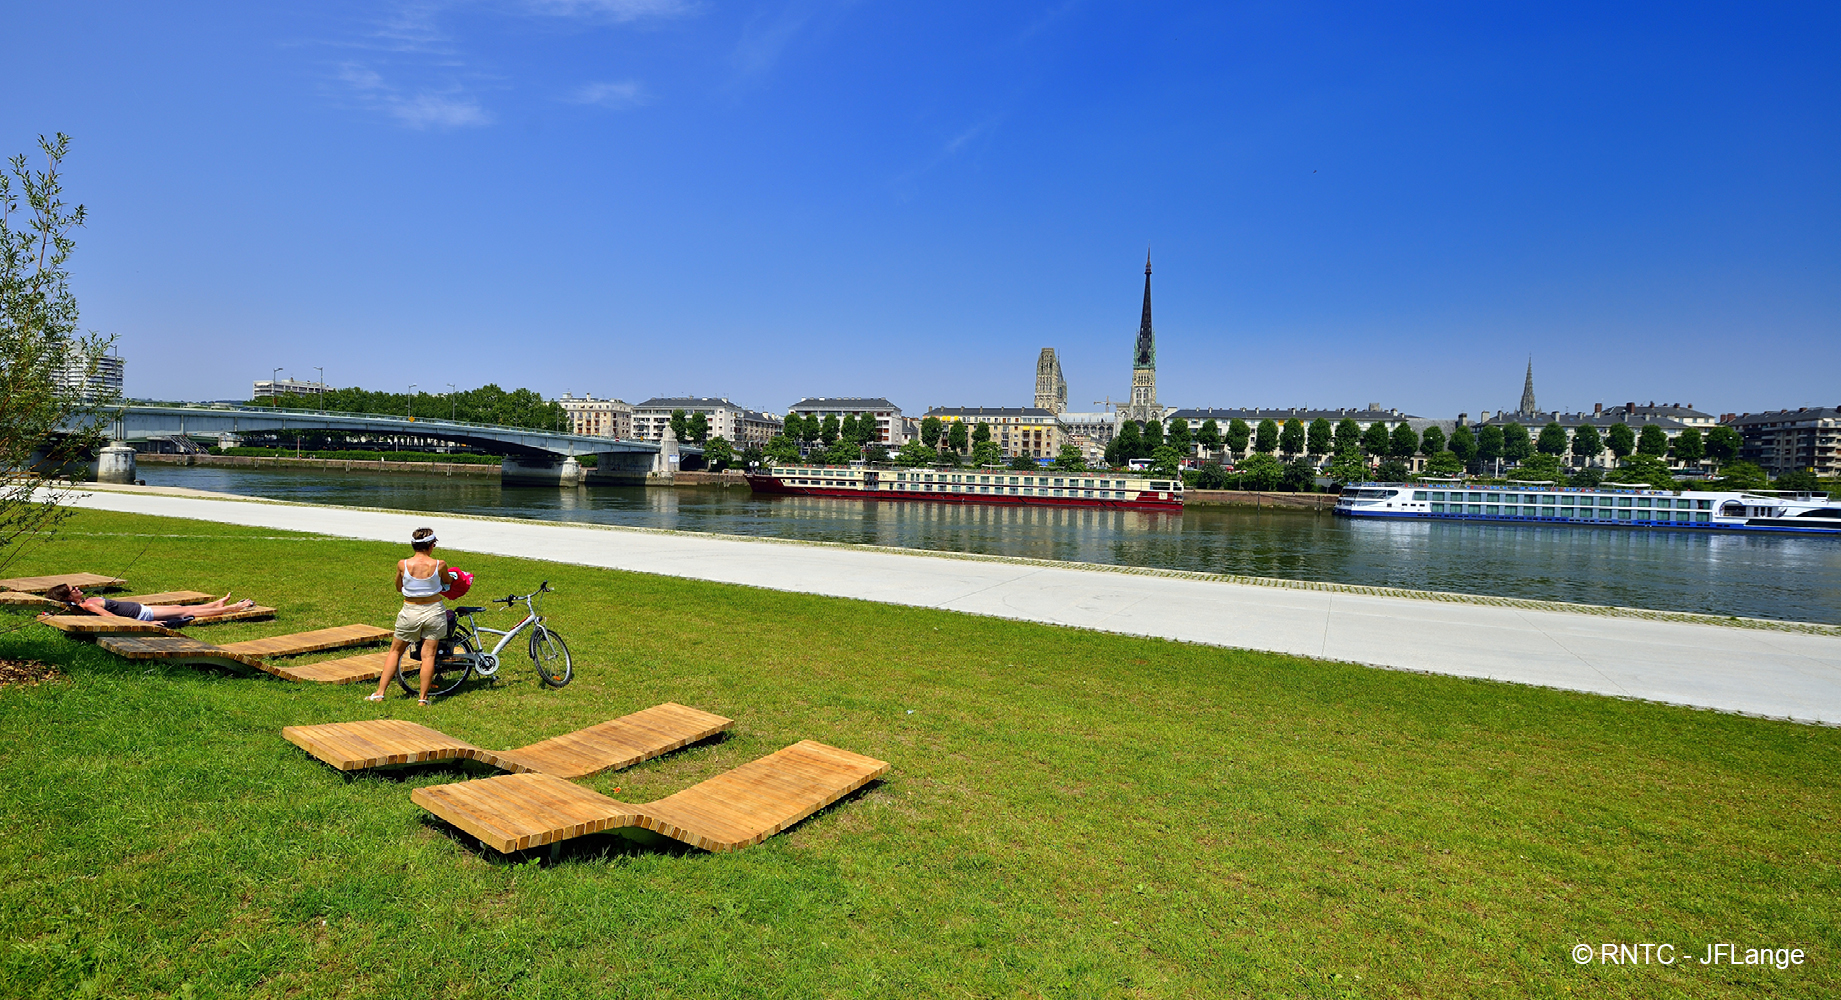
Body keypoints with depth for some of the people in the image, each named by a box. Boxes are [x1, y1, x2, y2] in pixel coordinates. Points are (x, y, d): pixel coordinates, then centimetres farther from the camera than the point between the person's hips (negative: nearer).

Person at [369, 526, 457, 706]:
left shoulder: (402, 564, -11)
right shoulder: (439, 565, -12)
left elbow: (398, 587, 6)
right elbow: (448, 581, 10)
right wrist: (453, 576, 33)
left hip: (410, 612, 1)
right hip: (433, 610, -1)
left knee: (395, 651, 17)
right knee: (428, 654, 5)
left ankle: (379, 693, 18)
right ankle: (423, 698, 7)